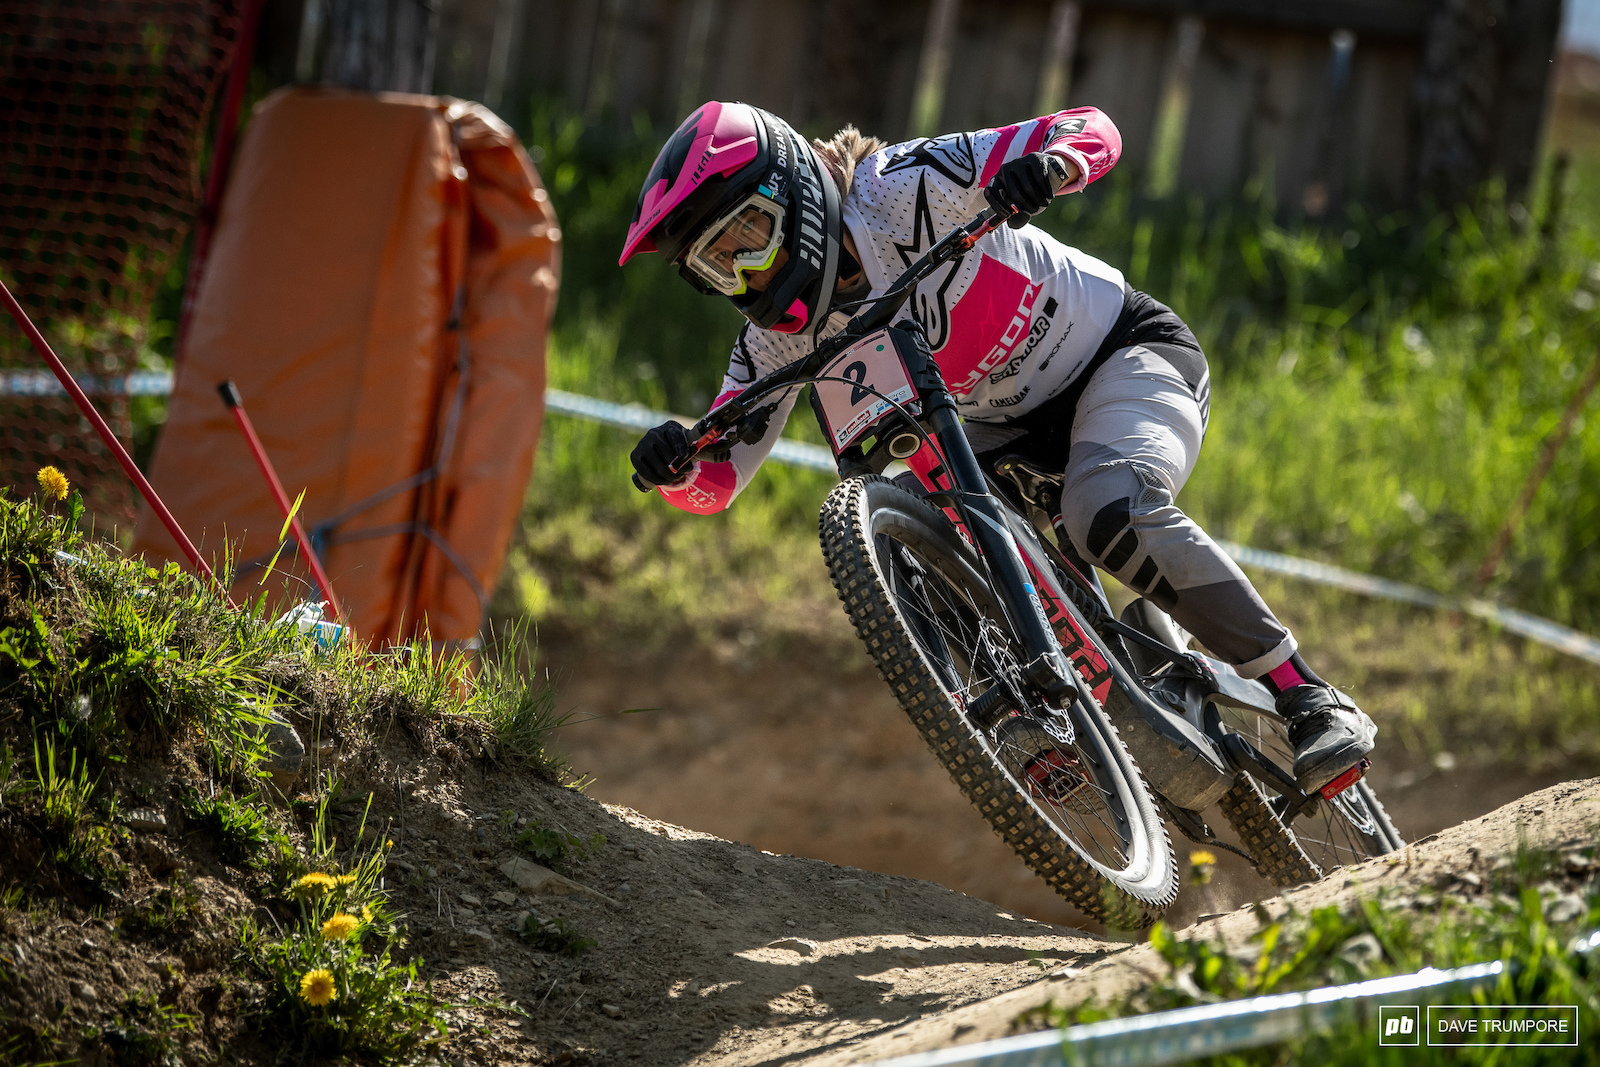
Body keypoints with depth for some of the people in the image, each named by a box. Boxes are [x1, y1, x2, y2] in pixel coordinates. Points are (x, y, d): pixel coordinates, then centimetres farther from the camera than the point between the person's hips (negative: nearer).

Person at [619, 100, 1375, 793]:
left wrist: (1048, 163, -48)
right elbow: (717, 483, -7)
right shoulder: (781, 332, -7)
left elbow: (1094, 131, -25)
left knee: (1111, 515, -35)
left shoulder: (902, 189, -24)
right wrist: (678, 468, -31)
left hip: (1126, 357, -7)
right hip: (1009, 426, 7)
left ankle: (1314, 705, -26)